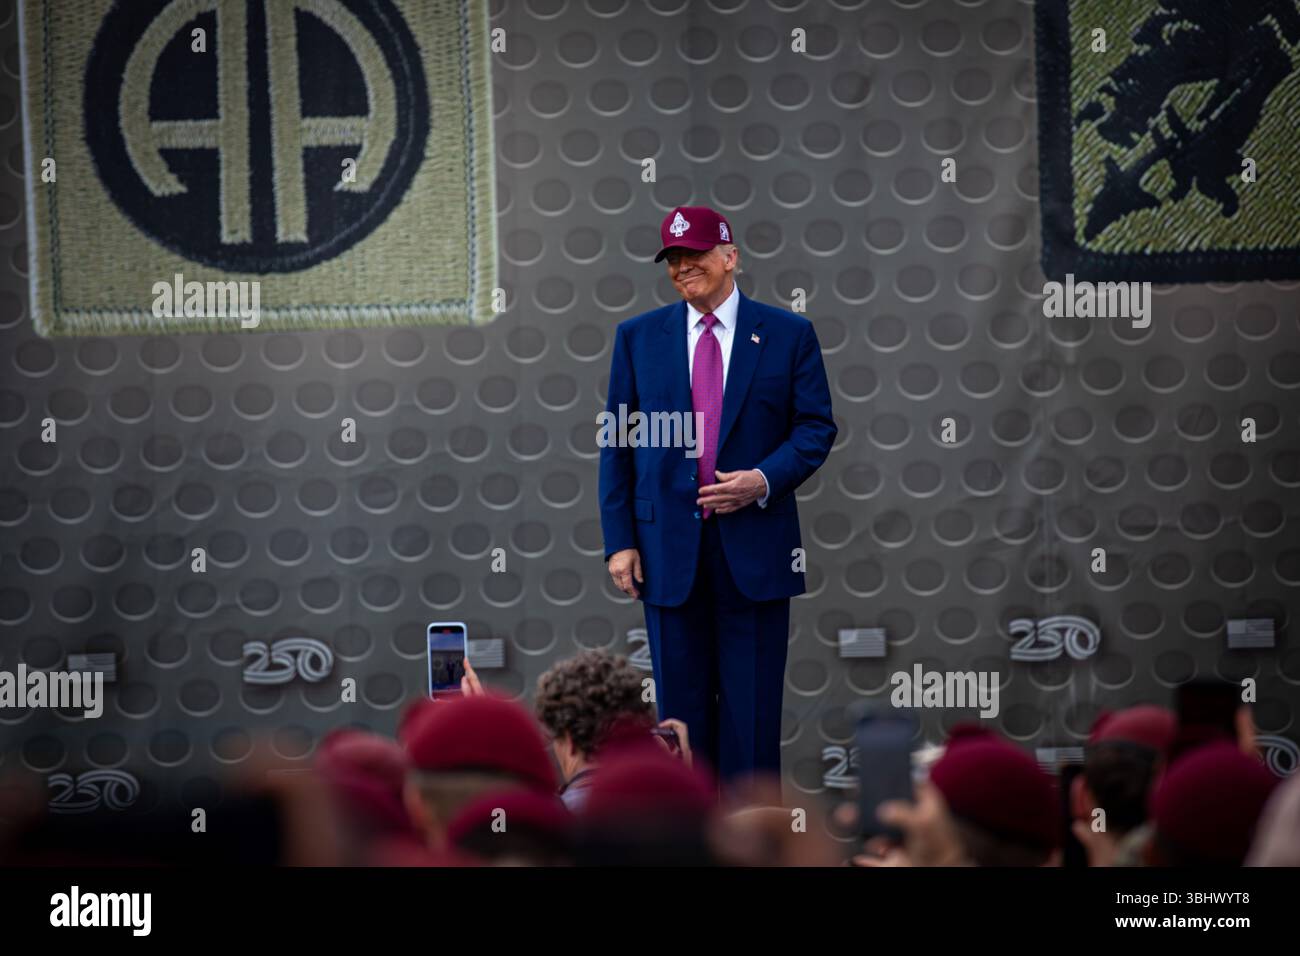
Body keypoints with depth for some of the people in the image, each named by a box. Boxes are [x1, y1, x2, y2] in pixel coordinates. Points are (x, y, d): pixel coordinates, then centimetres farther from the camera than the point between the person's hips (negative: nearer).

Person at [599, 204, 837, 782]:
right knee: (681, 707, 4)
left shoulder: (788, 335, 4)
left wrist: (766, 480, -15)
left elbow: (816, 427, 3)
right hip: (669, 548, 1)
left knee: (752, 707, 0)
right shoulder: (638, 338, 9)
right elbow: (617, 444, 8)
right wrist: (618, 541, 0)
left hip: (754, 546, -1)